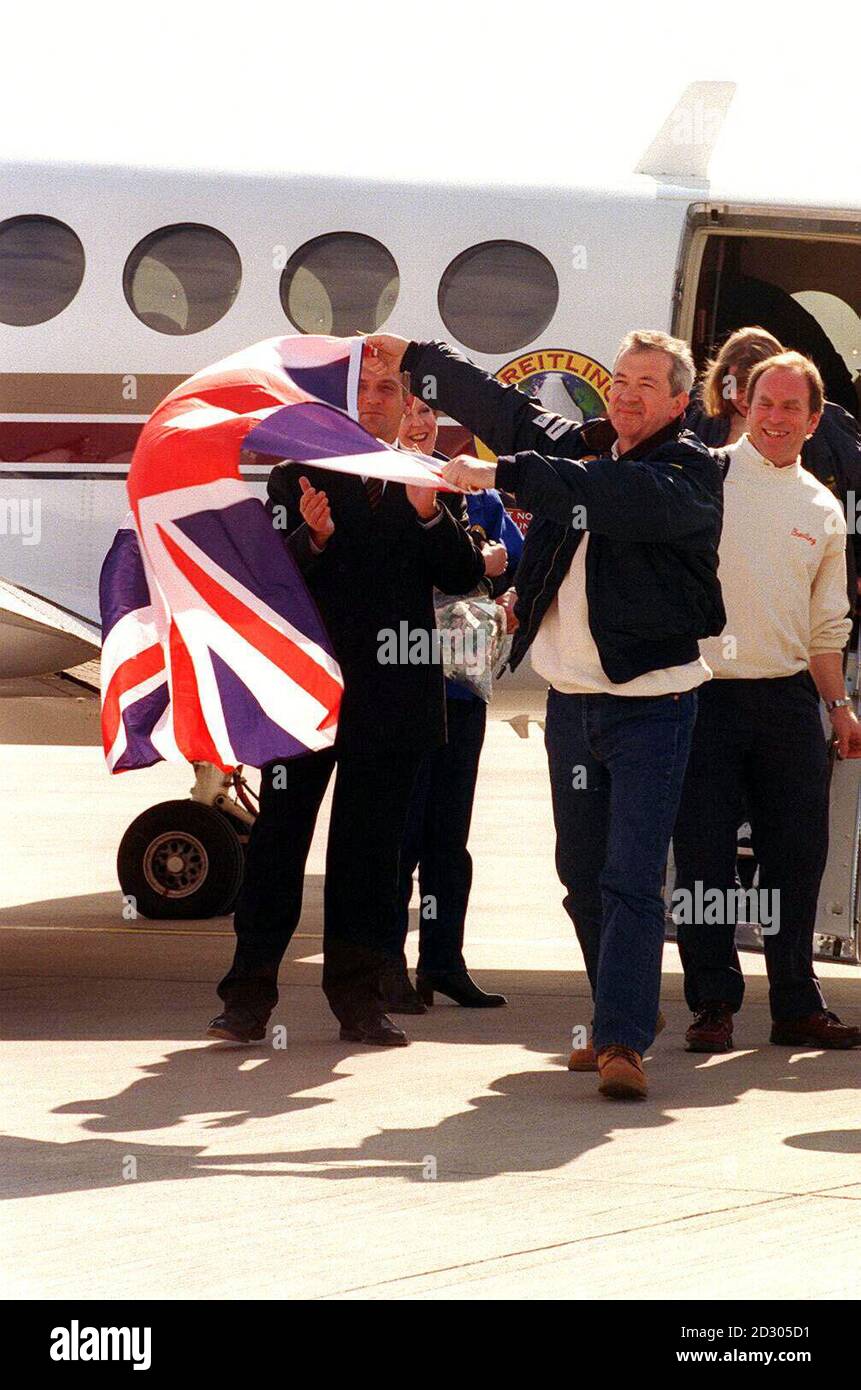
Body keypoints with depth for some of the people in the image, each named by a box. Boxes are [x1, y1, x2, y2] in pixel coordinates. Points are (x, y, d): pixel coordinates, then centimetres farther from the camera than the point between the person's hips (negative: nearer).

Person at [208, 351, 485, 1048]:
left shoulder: (423, 486, 13)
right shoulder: (297, 479, 6)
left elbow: (465, 575, 3)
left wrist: (429, 515, -15)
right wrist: (314, 537, -25)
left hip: (394, 696, 2)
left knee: (371, 847, 5)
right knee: (279, 839, -3)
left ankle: (359, 996, 11)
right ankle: (249, 996, -2)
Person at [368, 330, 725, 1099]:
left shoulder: (689, 472, -8)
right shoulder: (579, 447, 10)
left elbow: (621, 499, -27)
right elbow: (501, 406, 22)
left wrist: (503, 474, -30)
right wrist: (413, 357, 24)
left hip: (649, 704, -6)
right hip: (571, 699, 6)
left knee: (631, 880, -12)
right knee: (582, 876, 12)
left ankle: (624, 1042, -15)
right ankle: (626, 1013, 26)